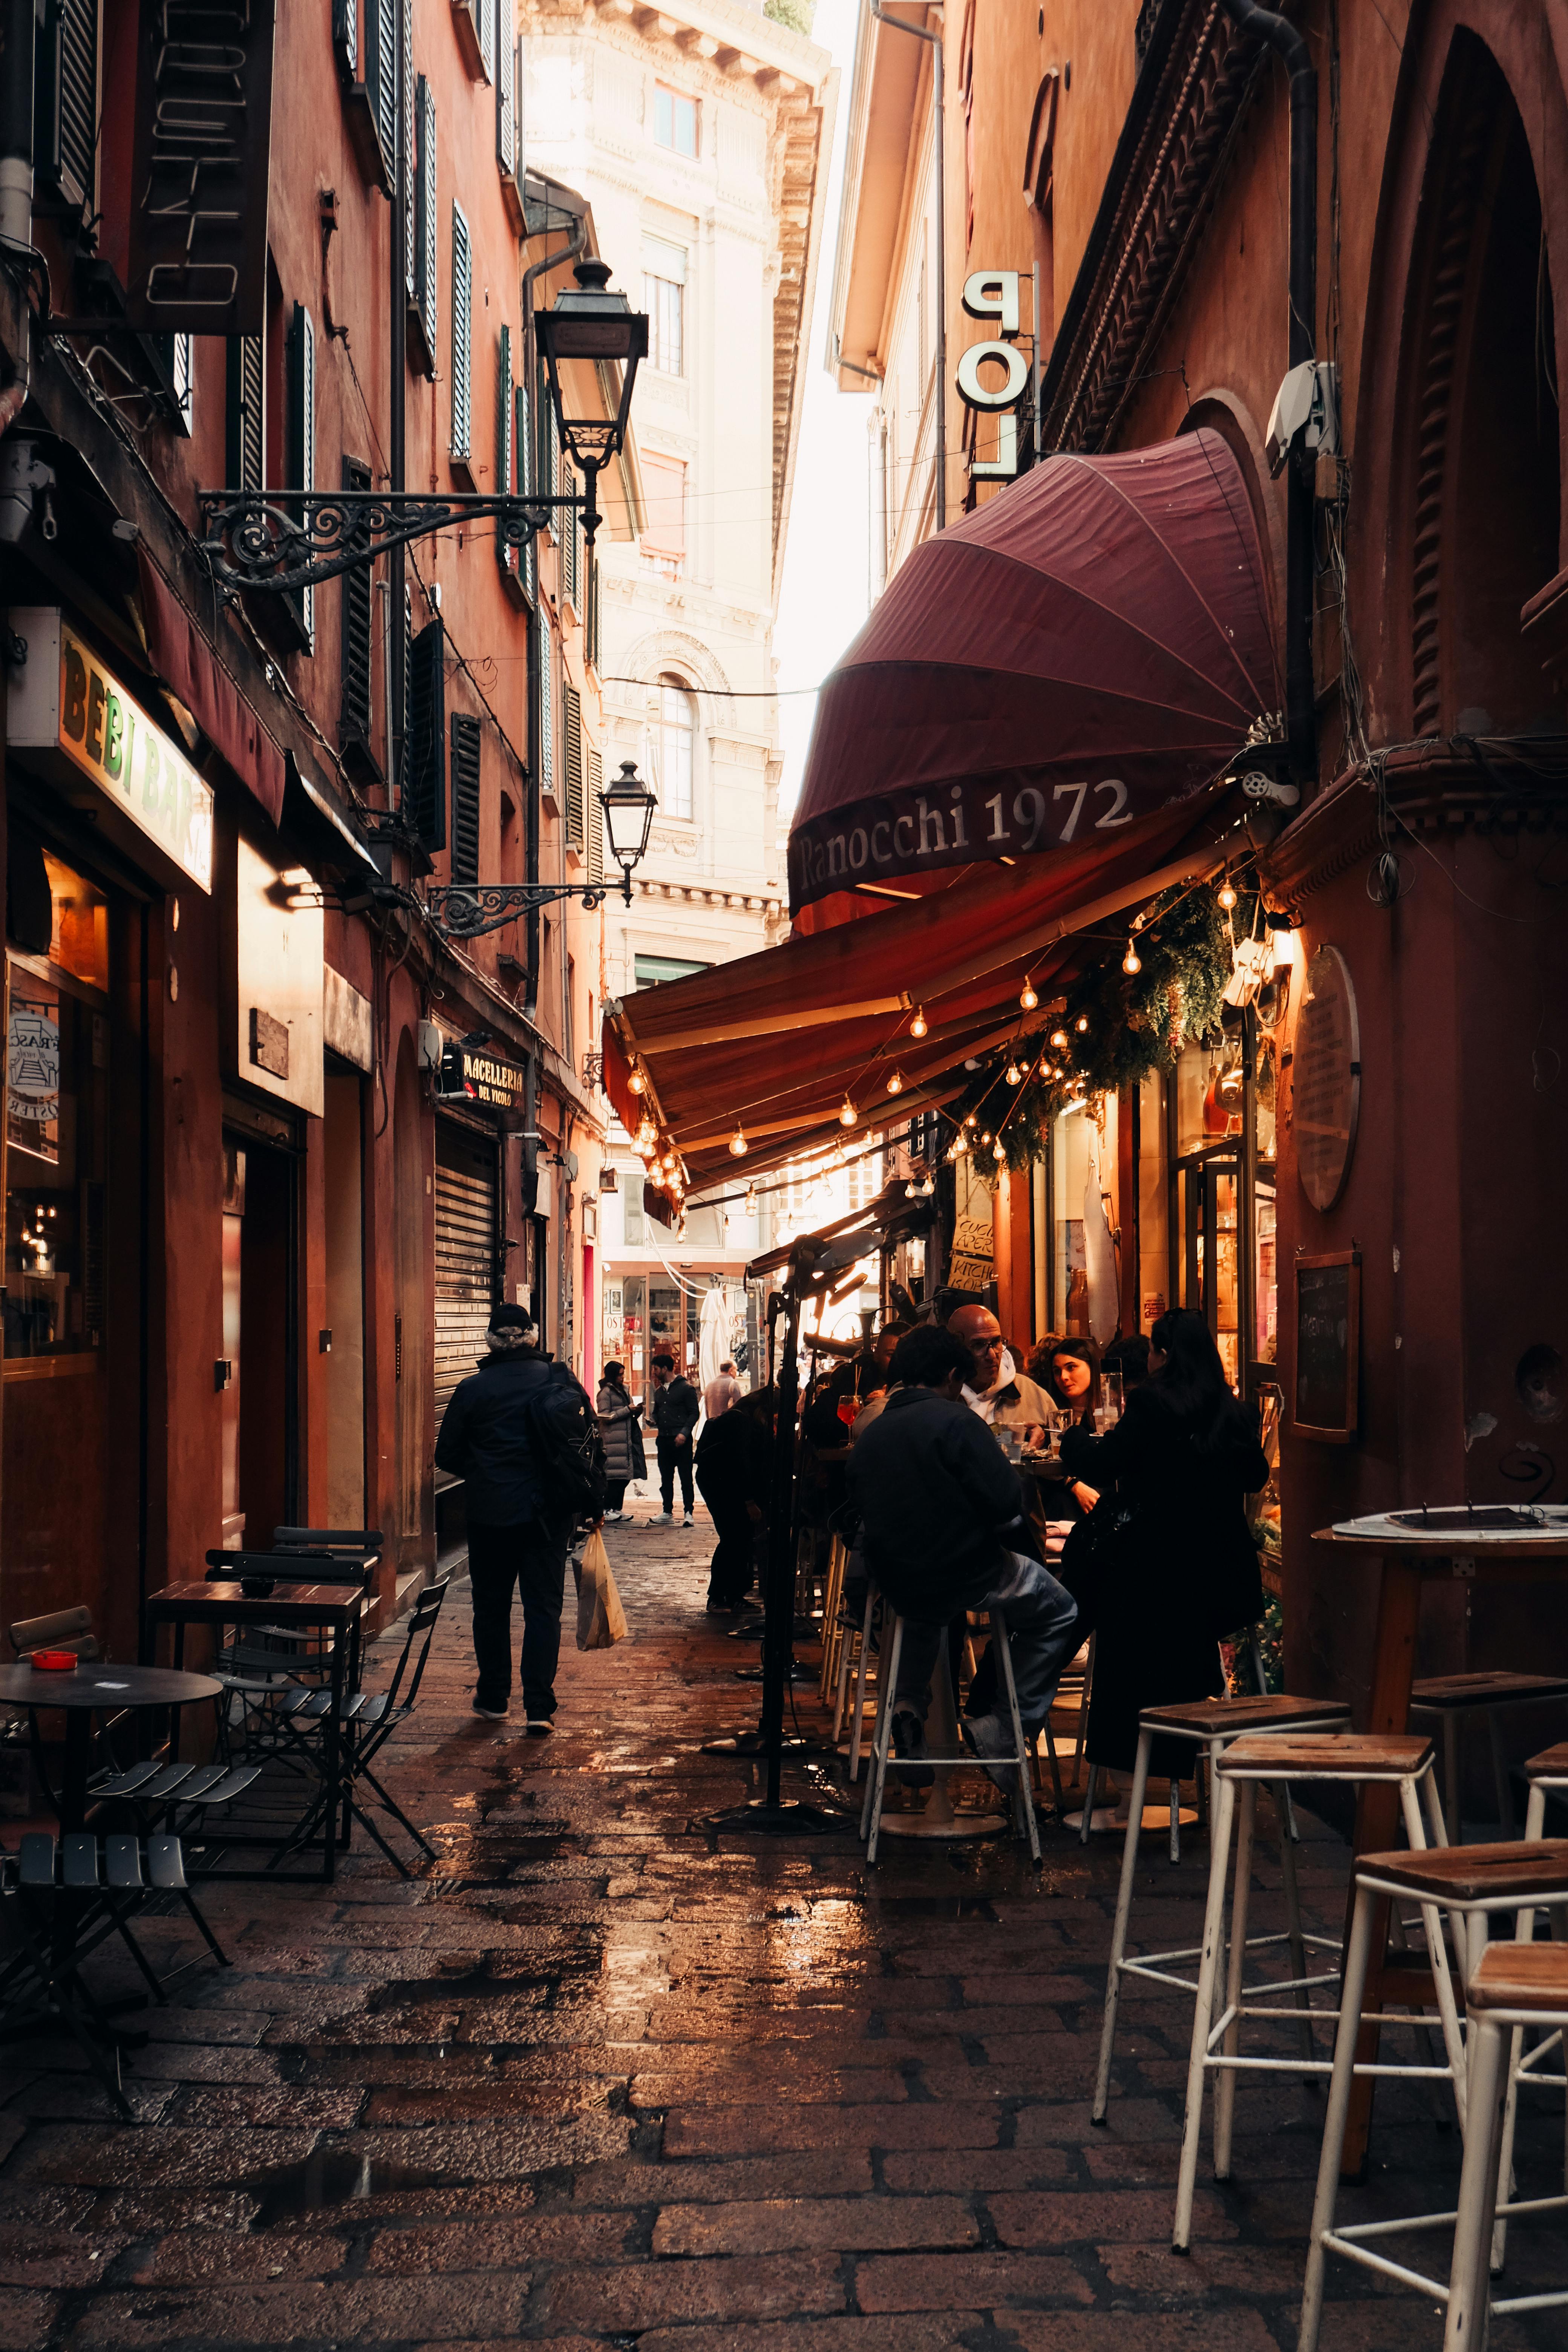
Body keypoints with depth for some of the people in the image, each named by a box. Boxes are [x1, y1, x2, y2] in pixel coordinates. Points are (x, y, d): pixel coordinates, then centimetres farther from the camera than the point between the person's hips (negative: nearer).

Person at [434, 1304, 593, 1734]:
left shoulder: (472, 1389, -6)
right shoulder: (560, 1380, -2)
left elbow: (446, 1456, 0)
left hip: (490, 1512, -1)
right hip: (548, 1513, 1)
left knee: (491, 1606, 14)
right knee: (544, 1606, 3)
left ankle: (493, 1698, 22)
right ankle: (539, 1707, -4)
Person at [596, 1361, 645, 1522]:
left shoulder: (623, 1390, 20)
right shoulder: (606, 1392, -5)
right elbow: (606, 1417, -11)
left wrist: (636, 1412, 6)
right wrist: (628, 1410, -12)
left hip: (626, 1440, 8)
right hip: (614, 1441, -8)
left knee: (625, 1477, 6)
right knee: (616, 1478, -12)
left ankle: (617, 1509, 11)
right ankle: (606, 1510, -9)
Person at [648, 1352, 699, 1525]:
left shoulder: (686, 1388, -5)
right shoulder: (659, 1391, 16)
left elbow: (694, 1413, -8)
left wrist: (684, 1433, -18)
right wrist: (655, 1421, 3)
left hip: (681, 1440, -7)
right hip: (664, 1439, 7)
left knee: (686, 1478, -5)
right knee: (666, 1478, 9)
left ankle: (689, 1513, -3)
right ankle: (668, 1512, 15)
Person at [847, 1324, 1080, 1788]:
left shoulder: (868, 1437, 3)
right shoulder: (955, 1420, -15)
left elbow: (865, 1515, 12)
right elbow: (1006, 1503, -21)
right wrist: (1007, 1534, 0)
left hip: (897, 1584, 6)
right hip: (969, 1576, -6)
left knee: (923, 1612, 41)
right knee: (1060, 1612, 14)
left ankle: (908, 1706, 21)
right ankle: (1002, 1727, 7)